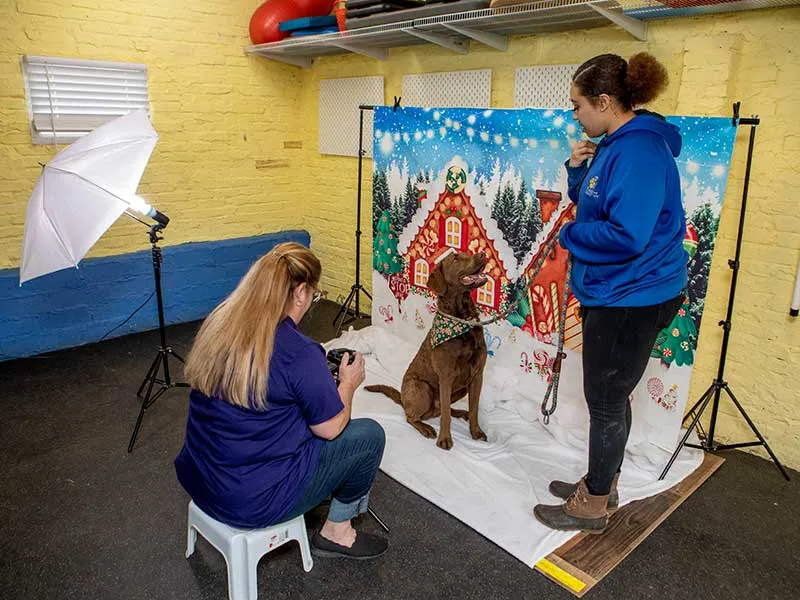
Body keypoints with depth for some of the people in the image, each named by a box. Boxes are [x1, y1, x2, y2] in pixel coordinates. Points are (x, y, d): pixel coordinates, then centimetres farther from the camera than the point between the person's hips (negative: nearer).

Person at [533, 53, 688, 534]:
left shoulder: (640, 151, -22)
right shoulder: (616, 145, 9)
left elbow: (626, 235, -31)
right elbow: (592, 205, 17)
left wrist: (569, 235, -15)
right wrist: (577, 169, 0)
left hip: (631, 299, -10)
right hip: (611, 292, 10)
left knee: (606, 402, 4)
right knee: (610, 397, 20)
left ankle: (594, 506, 24)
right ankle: (603, 484, 39)